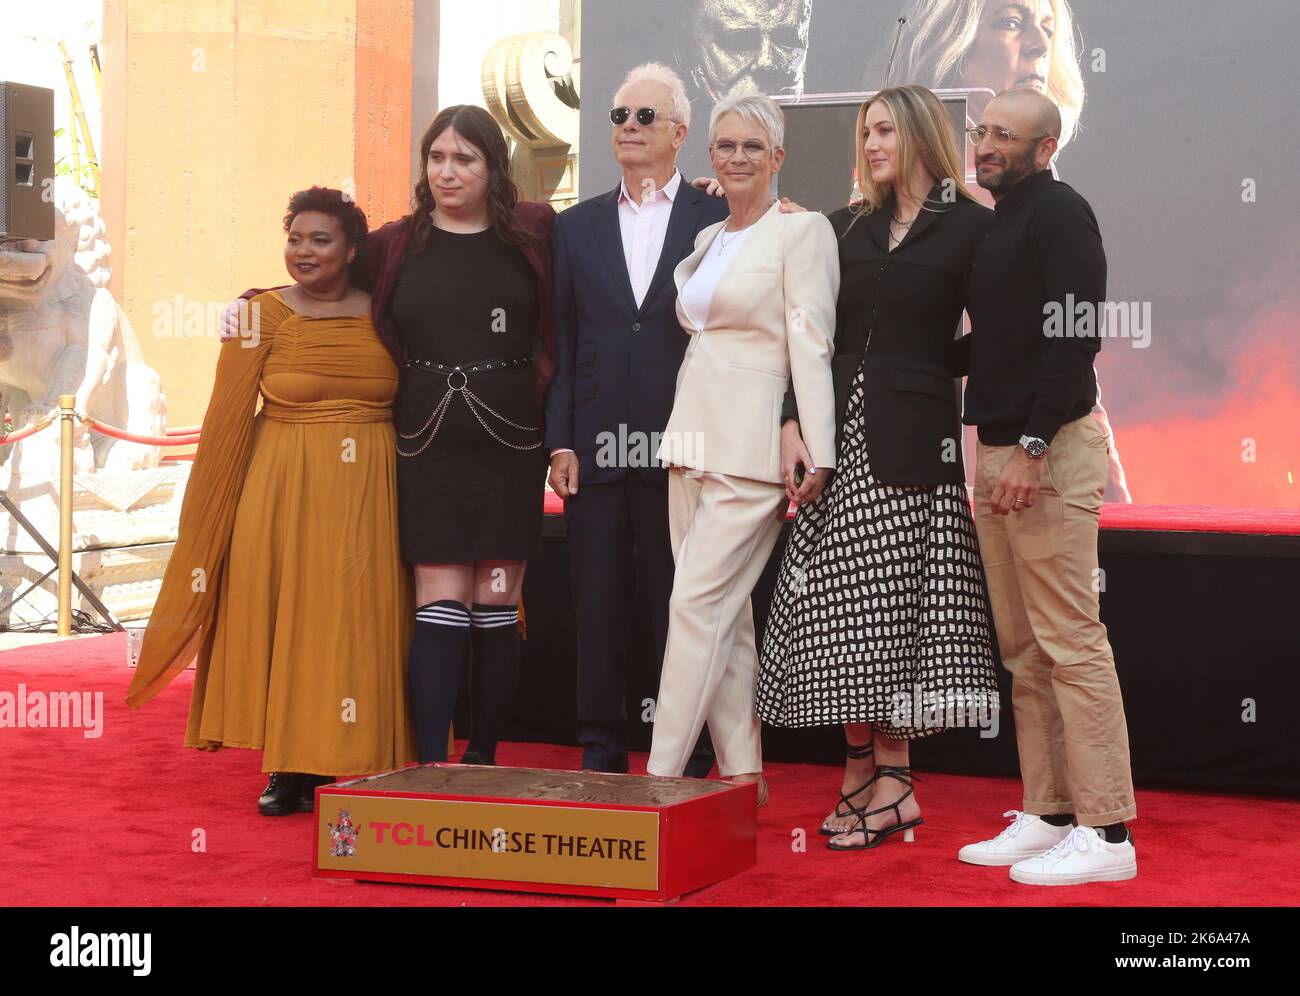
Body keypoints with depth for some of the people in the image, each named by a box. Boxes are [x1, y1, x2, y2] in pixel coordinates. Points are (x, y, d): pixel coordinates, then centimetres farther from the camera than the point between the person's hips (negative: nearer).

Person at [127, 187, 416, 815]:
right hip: (281, 491, -1)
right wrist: (205, 522, -4)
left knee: (357, 620, 2)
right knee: (283, 616, 0)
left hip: (368, 496, 2)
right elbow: (227, 420, -2)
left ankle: (340, 760, 12)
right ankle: (292, 770, 9)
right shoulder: (262, 317, -1)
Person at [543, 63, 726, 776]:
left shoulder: (716, 221, 4)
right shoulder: (577, 226, 13)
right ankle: (602, 756, 14)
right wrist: (559, 440, 1)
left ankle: (686, 763, 10)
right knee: (597, 608, 6)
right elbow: (562, 340, 9)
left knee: (677, 610, 3)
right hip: (595, 449, 3)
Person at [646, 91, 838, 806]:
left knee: (697, 603, -10)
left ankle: (660, 777, -8)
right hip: (693, 437, 8)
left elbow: (810, 344, -11)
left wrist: (818, 454, -16)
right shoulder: (707, 239, 18)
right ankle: (740, 774, 12)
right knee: (724, 612, 7)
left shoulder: (801, 231, -5)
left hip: (752, 444, -7)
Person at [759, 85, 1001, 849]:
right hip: (845, 433, 5)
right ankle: (866, 774, 10)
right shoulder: (850, 229, 15)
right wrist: (793, 424, 1)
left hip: (914, 437, -5)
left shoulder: (971, 226, -1)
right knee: (844, 608, 3)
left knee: (896, 604, -3)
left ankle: (888, 782, 3)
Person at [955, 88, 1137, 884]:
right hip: (998, 450, 10)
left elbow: (1076, 334, -18)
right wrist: (997, 451, 13)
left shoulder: (1059, 212, -9)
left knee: (1071, 643, -9)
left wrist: (1032, 448, -22)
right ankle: (1048, 817, 17)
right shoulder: (999, 221, 18)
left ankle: (1106, 832, -6)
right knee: (1022, 650, 11)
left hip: (1049, 451, -10)